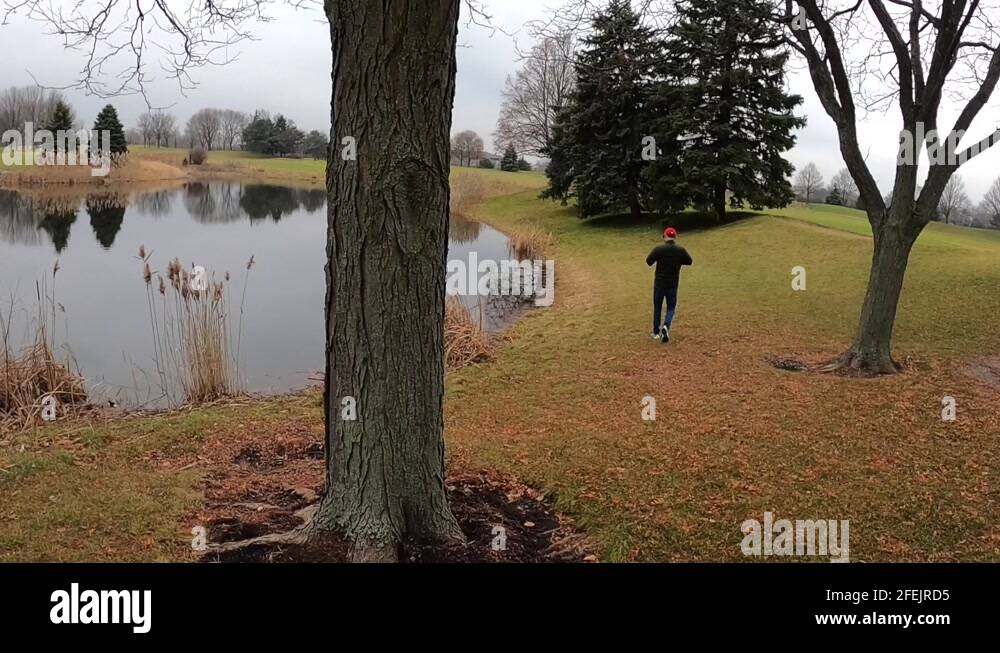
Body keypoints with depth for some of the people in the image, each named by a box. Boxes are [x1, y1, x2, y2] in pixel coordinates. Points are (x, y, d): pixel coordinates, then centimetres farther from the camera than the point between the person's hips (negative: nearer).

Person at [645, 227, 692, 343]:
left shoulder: (658, 249, -12)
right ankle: (666, 326, -16)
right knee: (671, 308, 11)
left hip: (659, 283, -1)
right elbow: (689, 261, 9)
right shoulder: (681, 250, -4)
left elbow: (648, 261, -10)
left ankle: (656, 332, 19)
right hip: (673, 284, 1)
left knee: (657, 307, 13)